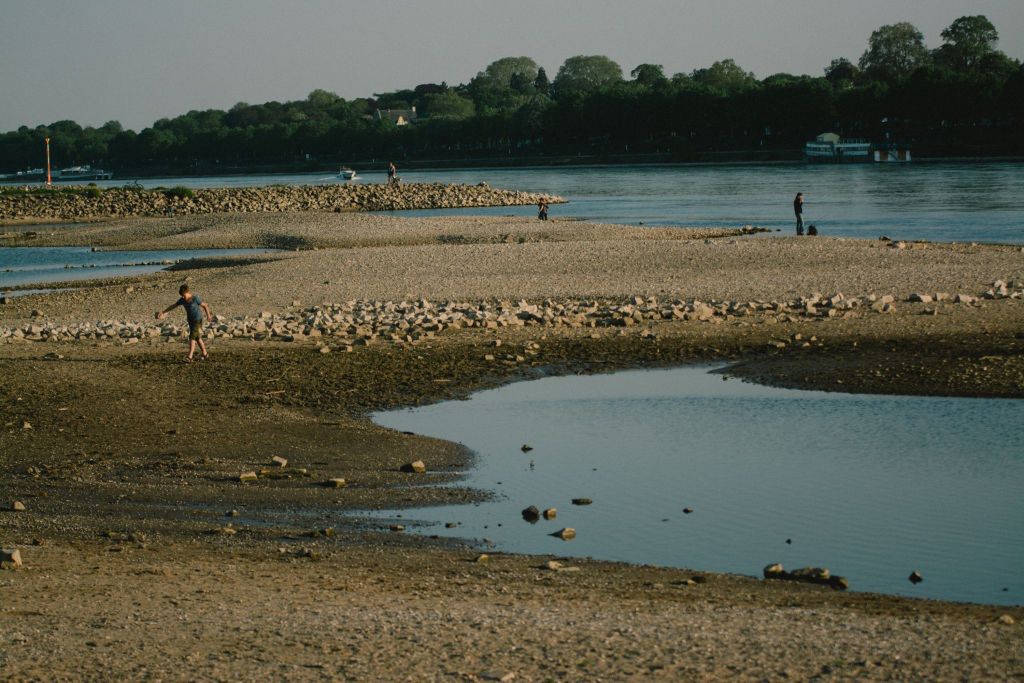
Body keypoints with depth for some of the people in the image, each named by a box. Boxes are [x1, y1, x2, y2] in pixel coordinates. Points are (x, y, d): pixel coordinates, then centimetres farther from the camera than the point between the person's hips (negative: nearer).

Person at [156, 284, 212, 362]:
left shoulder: (195, 298, -16)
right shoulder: (182, 300, 1)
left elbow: (205, 306, -10)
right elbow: (173, 306, 10)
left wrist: (208, 316, -20)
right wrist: (163, 312, 11)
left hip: (197, 320, -7)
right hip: (190, 320, 7)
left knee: (192, 338, -14)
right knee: (197, 338, 14)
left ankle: (189, 357, -18)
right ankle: (205, 354, 28)